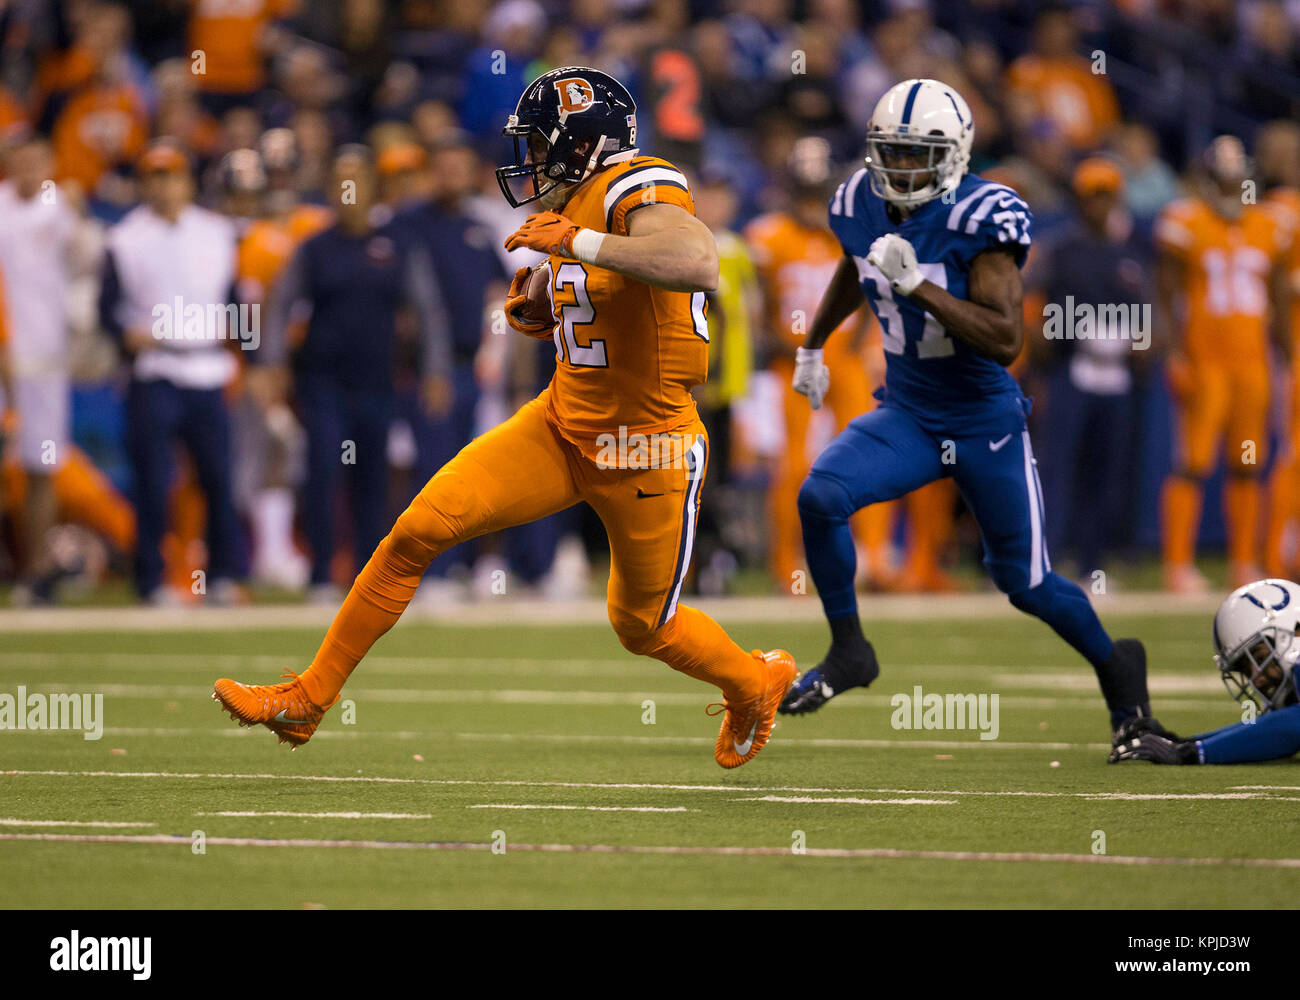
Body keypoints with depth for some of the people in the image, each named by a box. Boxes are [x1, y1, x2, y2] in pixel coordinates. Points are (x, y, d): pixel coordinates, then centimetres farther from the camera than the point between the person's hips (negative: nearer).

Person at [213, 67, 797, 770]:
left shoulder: (640, 191, -21)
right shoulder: (581, 202, 6)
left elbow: (698, 263, -42)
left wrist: (575, 241, -35)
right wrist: (538, 312, 0)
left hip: (645, 451, -7)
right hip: (563, 425, 7)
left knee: (643, 626, 13)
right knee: (418, 530, -7)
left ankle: (757, 684, 45)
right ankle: (309, 699, 2)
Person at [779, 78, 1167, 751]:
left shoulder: (982, 219, -22)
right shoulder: (861, 205, -4)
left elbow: (1006, 340, -30)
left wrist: (918, 285, -37)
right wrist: (813, 344, 32)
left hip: (986, 425, -4)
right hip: (906, 416, 4)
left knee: (1025, 583, 6)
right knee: (820, 497, -22)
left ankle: (1116, 667, 35)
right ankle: (848, 652, -3)